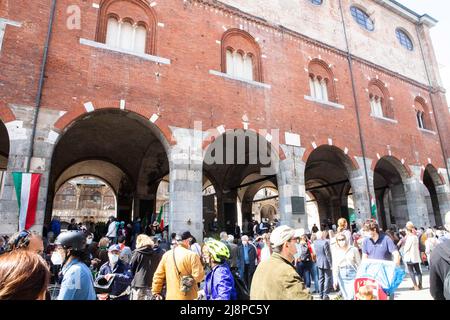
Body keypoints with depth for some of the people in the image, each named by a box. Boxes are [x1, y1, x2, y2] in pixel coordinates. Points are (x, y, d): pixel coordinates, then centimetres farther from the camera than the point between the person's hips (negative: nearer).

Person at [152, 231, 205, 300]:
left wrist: (156, 292, 16)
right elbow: (198, 276, -16)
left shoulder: (166, 255, 2)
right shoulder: (192, 255, -14)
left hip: (171, 296, 5)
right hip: (187, 297, -5)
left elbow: (158, 275, 6)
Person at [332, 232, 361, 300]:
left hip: (353, 274, -2)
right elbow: (335, 267, 5)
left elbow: (359, 264, 0)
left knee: (352, 297, -9)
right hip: (342, 276, 2)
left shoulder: (353, 250, -3)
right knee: (346, 297, 7)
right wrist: (335, 280, 2)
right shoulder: (335, 252, 3)